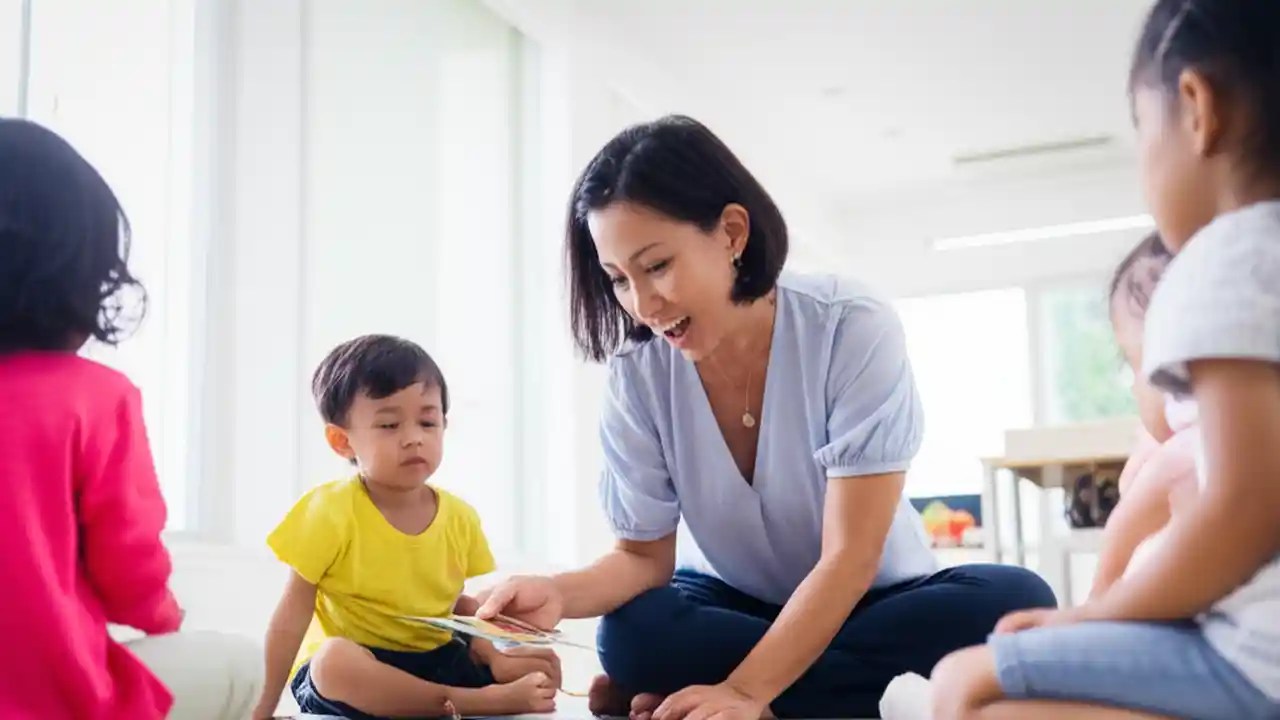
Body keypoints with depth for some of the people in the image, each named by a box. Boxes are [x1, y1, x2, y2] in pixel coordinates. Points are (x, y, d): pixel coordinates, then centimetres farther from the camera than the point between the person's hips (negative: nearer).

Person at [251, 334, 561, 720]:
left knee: (540, 669, -11)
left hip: (437, 662, 4)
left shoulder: (460, 517, 0)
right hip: (352, 672, -4)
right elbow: (292, 617, -11)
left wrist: (494, 658, -17)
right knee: (334, 660, -40)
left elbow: (464, 607, 5)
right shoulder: (331, 511, -14)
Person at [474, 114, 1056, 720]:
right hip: (731, 603, 2)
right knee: (632, 635, -31)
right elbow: (644, 555, -8)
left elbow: (849, 557, -25)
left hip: (868, 602, -1)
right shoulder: (637, 372, -14)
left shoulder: (853, 328, -23)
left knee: (1014, 601, -31)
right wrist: (560, 594, -31)